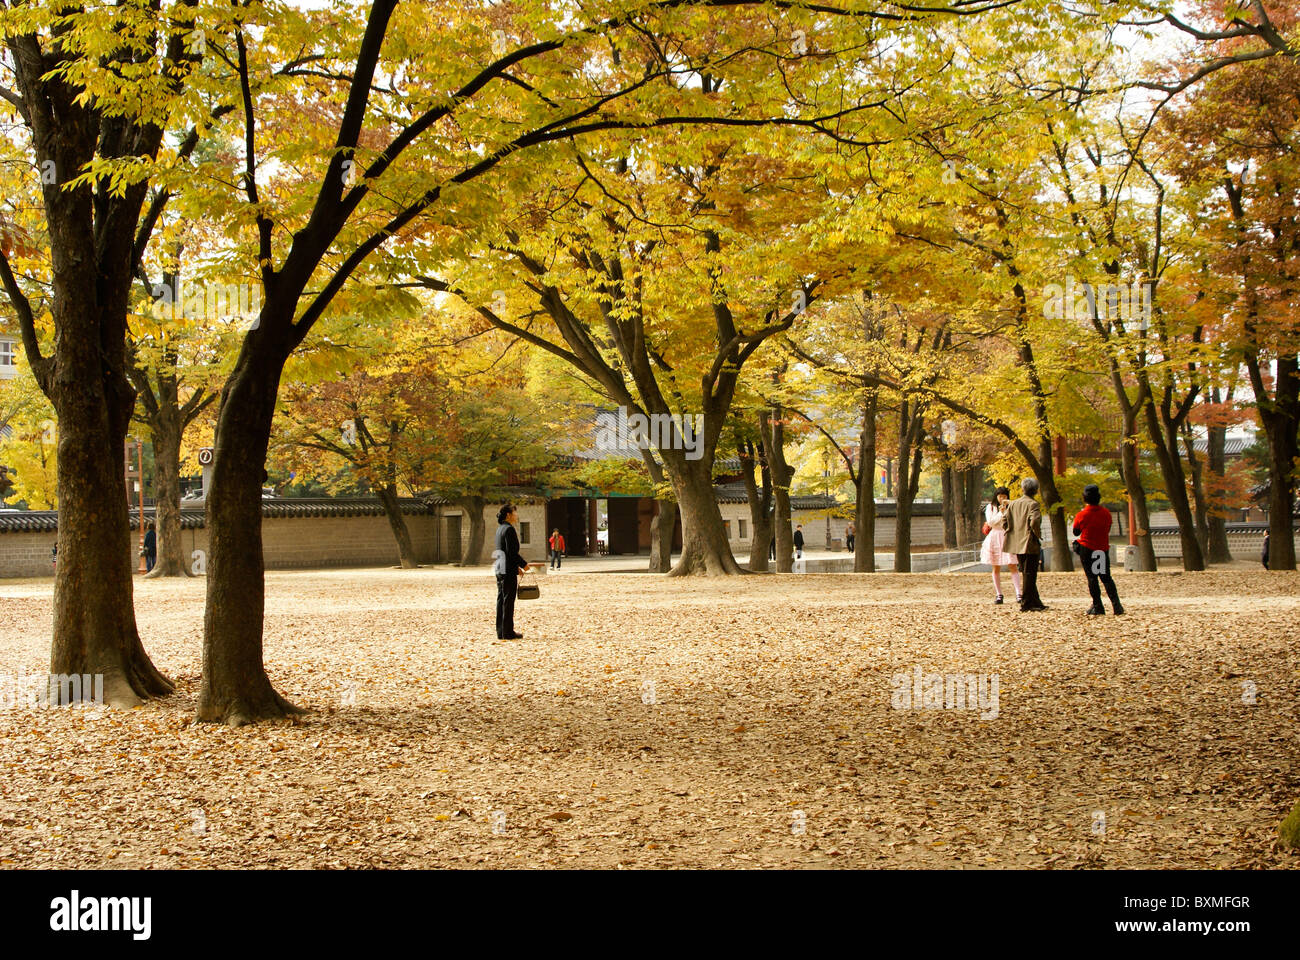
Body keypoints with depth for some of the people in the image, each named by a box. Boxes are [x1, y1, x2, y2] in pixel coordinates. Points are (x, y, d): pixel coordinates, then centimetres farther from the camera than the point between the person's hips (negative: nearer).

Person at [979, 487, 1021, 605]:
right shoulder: (990, 507, 7)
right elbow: (990, 522, -4)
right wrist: (1001, 513, -12)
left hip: (1008, 538, 0)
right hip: (995, 538, 0)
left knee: (1013, 566, -11)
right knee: (996, 568, 4)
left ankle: (1018, 593, -15)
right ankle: (998, 594, 11)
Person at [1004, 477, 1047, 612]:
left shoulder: (1012, 504, 9)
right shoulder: (1033, 504, -11)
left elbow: (1006, 521, 7)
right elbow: (1034, 522, -24)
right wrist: (1038, 535, -9)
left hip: (1017, 544, 7)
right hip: (1030, 544, -7)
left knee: (1027, 574, 14)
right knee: (1029, 574, -2)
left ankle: (1035, 602, 21)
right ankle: (1026, 604, -1)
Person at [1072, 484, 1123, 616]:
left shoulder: (1082, 515, -11)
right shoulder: (1106, 513, 0)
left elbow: (1076, 532, 2)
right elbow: (1108, 530, 12)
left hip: (1087, 549, -3)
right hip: (1103, 548, 3)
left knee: (1092, 578, 1)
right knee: (1106, 577, 9)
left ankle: (1097, 607, -1)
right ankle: (1116, 604, -3)